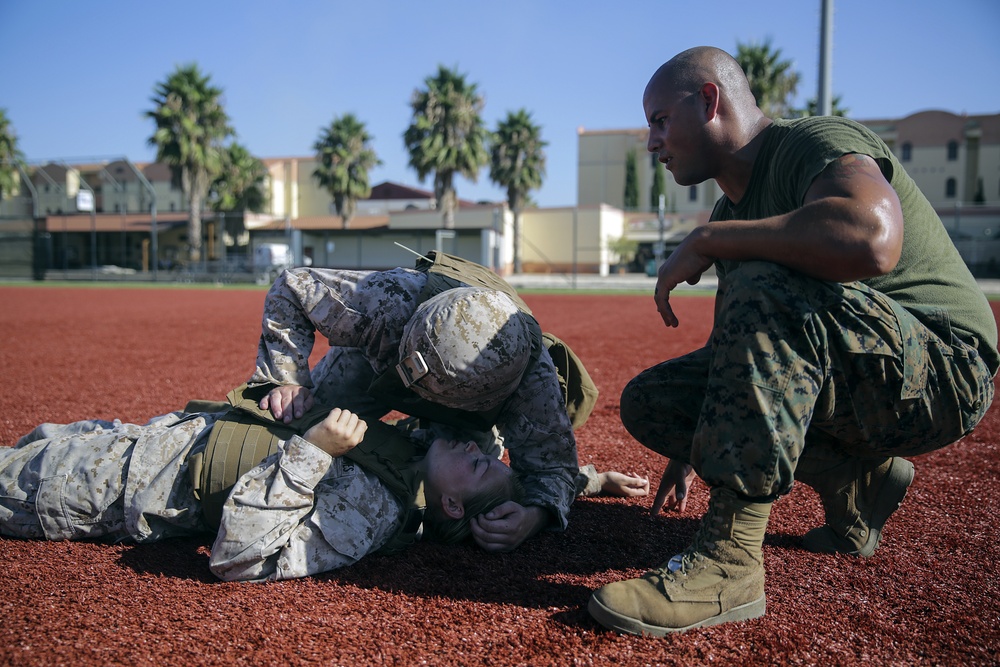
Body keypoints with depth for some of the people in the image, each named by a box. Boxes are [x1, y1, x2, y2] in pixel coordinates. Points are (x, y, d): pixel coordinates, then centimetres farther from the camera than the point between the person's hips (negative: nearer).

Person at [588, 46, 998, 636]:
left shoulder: (819, 141, -14)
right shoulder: (731, 211, 12)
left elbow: (872, 240, -38)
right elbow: (737, 336, 19)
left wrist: (707, 240, -26)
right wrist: (690, 452, 20)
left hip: (945, 366, -9)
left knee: (764, 289, -34)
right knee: (650, 401, -1)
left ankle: (729, 563, -31)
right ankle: (854, 484, 5)